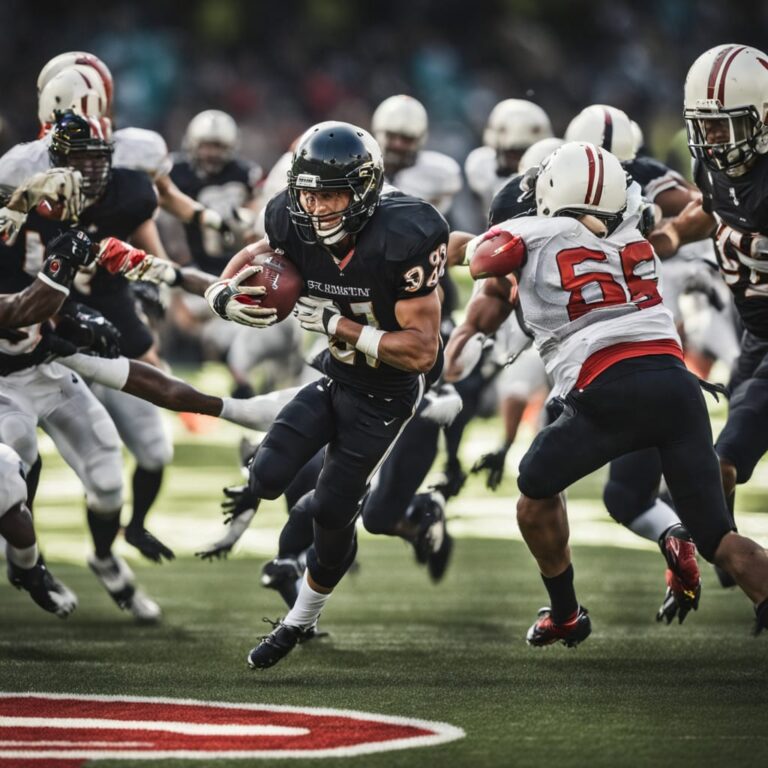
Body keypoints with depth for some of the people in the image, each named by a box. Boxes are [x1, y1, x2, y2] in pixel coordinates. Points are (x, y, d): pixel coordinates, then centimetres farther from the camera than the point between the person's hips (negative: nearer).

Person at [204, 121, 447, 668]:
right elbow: (227, 285, -1)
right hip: (334, 378, 4)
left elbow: (422, 352, -28)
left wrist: (339, 326, -31)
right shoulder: (296, 230, -16)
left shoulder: (402, 242, -31)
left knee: (332, 511, 2)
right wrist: (229, 299, -26)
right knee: (268, 478, -11)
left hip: (386, 397, -4)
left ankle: (302, 620, 24)